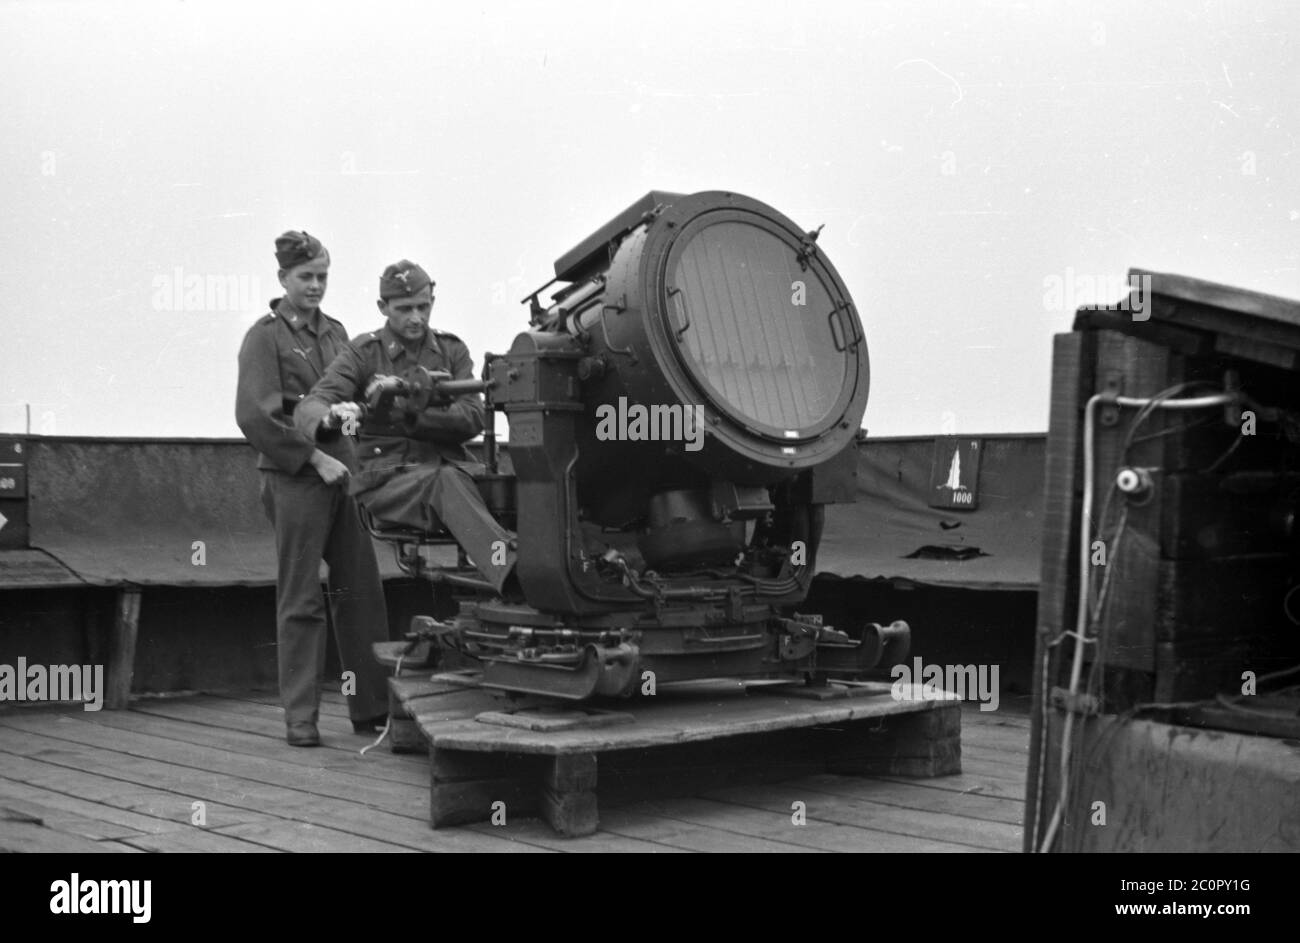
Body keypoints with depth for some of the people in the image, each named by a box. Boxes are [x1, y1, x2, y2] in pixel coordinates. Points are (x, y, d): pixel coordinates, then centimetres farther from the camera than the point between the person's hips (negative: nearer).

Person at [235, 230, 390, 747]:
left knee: (363, 592, 5)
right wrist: (315, 457, -15)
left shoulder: (334, 332, 16)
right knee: (301, 599, -1)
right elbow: (254, 415, -11)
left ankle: (372, 708, 13)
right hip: (294, 476, -6)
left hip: (343, 471, 6)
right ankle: (300, 718, 6)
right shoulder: (265, 336, -3)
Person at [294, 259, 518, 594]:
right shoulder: (363, 353, 4)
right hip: (386, 476, -3)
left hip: (448, 464, 3)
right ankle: (511, 571, -57)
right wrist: (329, 418, -37)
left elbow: (472, 418, 1)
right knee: (444, 482, -38)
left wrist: (405, 411, -13)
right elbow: (308, 408, -10)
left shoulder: (452, 350, 14)